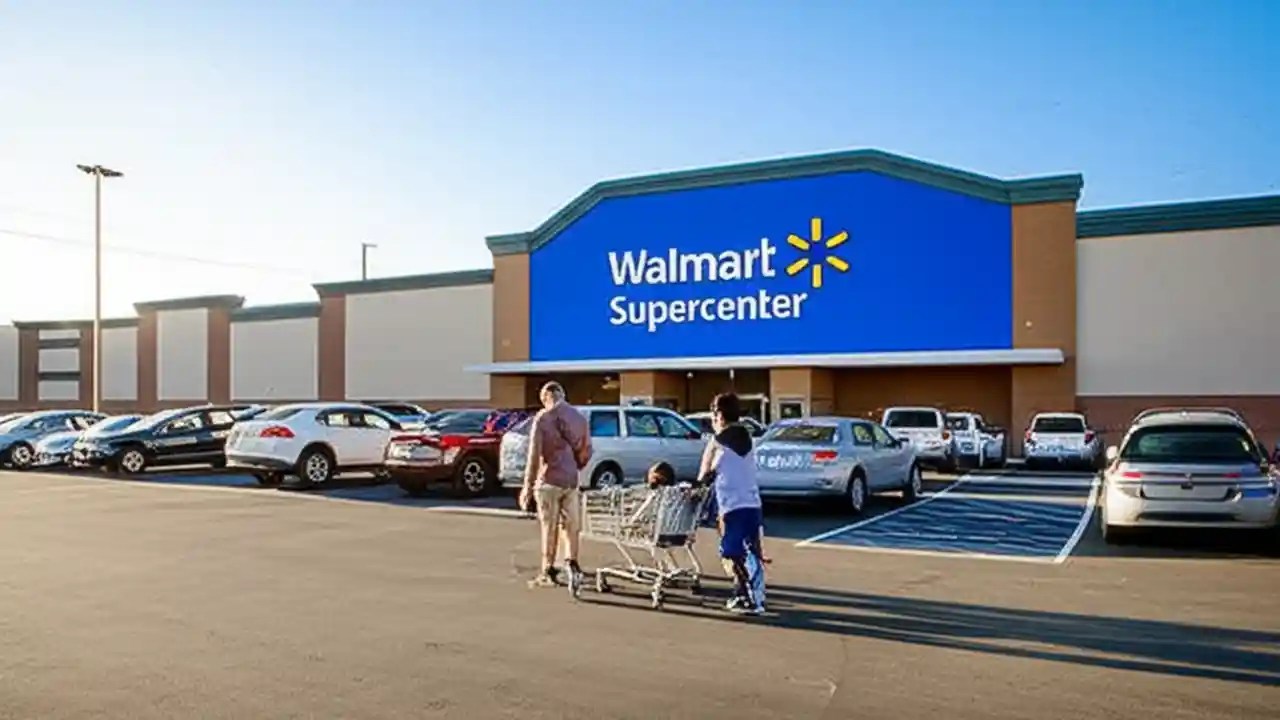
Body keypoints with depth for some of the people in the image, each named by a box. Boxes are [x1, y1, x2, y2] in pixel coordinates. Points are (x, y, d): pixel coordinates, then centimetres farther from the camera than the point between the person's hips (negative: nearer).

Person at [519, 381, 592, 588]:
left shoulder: (543, 418, -9)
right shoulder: (579, 418, 8)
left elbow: (534, 454, -12)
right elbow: (586, 451, 13)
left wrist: (528, 486, -9)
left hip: (549, 480, -5)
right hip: (571, 480, 5)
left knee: (549, 528, 3)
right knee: (571, 526, 14)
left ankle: (549, 573, 9)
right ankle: (572, 564, 8)